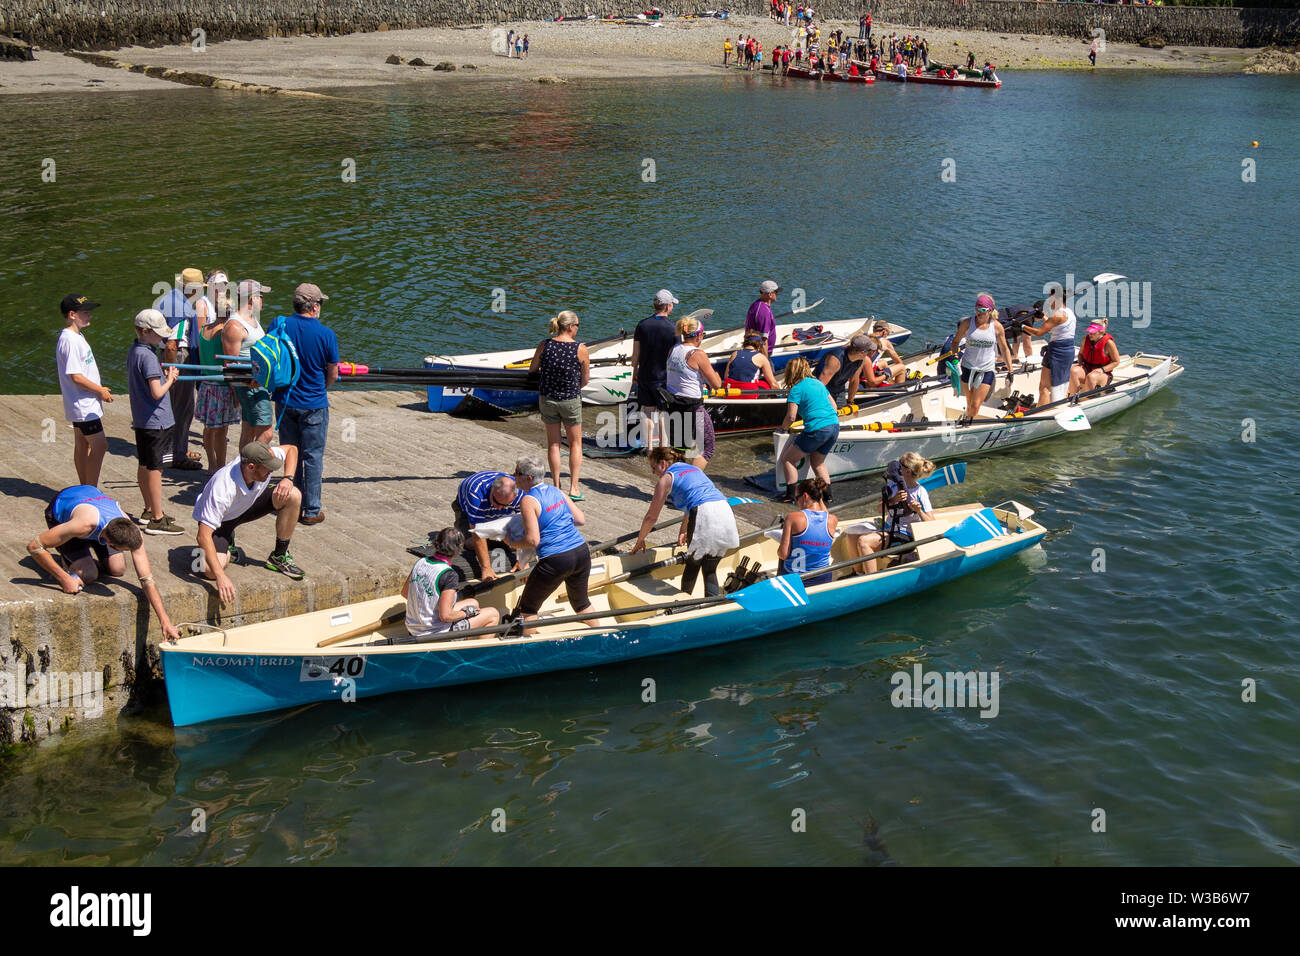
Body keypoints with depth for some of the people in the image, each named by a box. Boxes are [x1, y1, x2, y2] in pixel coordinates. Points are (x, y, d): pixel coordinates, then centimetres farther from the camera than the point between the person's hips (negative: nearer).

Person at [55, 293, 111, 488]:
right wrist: (100, 391, -13)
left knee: (82, 445, 15)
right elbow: (76, 376, -22)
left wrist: (99, 389, 14)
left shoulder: (77, 336, 12)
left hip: (83, 403, 10)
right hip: (84, 405, -10)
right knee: (100, 446, -8)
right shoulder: (69, 340, -20)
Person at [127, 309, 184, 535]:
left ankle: (148, 511, 31)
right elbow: (157, 392, -24)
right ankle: (157, 520, 2)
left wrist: (164, 375, 6)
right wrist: (170, 380, -7)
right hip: (155, 421, -10)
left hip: (141, 420, 10)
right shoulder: (148, 356, -21)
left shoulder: (133, 351, 8)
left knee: (144, 466, 18)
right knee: (154, 468, -3)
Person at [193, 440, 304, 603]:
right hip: (219, 519, -5)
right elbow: (203, 535, -42)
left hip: (249, 504, 5)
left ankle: (279, 557, -1)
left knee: (293, 495, -18)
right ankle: (228, 550, 8)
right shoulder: (223, 489, -42)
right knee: (211, 571, -30)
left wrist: (287, 479, -22)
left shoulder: (263, 458, -27)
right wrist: (221, 577, -49)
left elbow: (291, 449, -3)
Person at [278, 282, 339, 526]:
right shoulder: (326, 334, -14)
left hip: (285, 403, 3)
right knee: (312, 457, 6)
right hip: (314, 405, -3)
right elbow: (332, 375, -4)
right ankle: (312, 510, 10)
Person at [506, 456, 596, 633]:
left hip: (556, 561, -7)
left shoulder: (528, 501, -10)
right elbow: (581, 520, 13)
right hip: (582, 552, 7)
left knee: (527, 608, 11)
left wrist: (512, 543, 2)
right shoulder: (556, 491, 11)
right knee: (581, 602, 29)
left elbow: (532, 540, -15)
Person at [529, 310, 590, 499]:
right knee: (575, 443, 13)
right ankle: (574, 487, 8)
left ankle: (556, 486, 17)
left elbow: (532, 370, 5)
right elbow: (585, 379, -3)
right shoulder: (580, 349, -12)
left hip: (547, 399, 2)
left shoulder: (544, 345, -6)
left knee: (553, 443, 15)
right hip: (571, 400, -2)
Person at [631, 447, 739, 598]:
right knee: (710, 570, 11)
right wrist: (683, 531, 53)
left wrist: (640, 540, 27)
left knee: (693, 565, 13)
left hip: (704, 517, -6)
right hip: (725, 511, 6)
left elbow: (651, 517, 13)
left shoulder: (666, 479, 10)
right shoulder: (694, 469, 30)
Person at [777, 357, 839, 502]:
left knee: (787, 459, 6)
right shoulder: (818, 383, 17)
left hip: (817, 430, -7)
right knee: (818, 462, 25)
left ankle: (791, 495, 3)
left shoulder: (796, 389, -4)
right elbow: (833, 405, 24)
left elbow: (791, 417, -8)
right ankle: (827, 494, 18)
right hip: (834, 427, 7)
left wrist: (782, 427, 11)